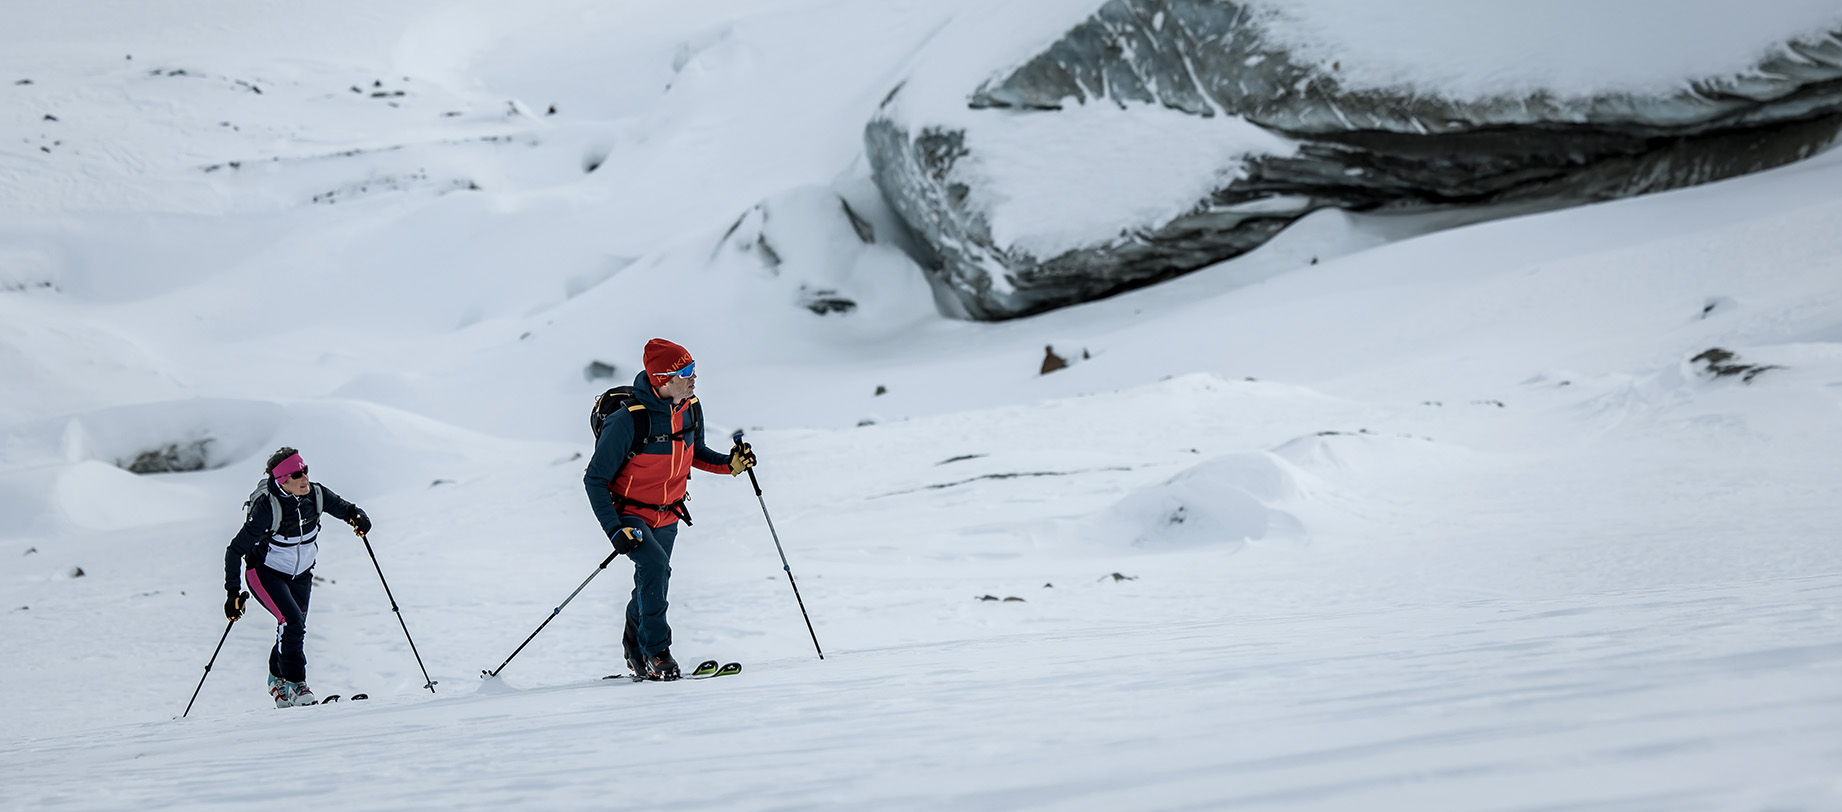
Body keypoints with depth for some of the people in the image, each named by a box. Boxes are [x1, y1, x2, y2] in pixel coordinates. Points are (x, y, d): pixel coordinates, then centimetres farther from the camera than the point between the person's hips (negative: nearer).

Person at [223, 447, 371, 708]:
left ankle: (277, 679, 32)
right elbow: (235, 551, -22)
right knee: (292, 621, -23)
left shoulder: (316, 495, -15)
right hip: (266, 574, -5)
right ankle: (296, 685, -11)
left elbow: (344, 508, 2)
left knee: (294, 629, 6)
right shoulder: (267, 508, -29)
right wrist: (233, 592, -25)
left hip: (300, 574, 5)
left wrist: (357, 517, -23)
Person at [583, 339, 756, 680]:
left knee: (654, 581, 18)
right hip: (629, 513, -7)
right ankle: (656, 653, -18)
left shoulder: (691, 409, -7)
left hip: (667, 515, 7)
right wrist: (614, 529, -28)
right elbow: (595, 479, -21)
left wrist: (730, 463, -6)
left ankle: (634, 647, 44)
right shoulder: (627, 421, -28)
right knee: (655, 563, -29)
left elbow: (694, 453, 13)